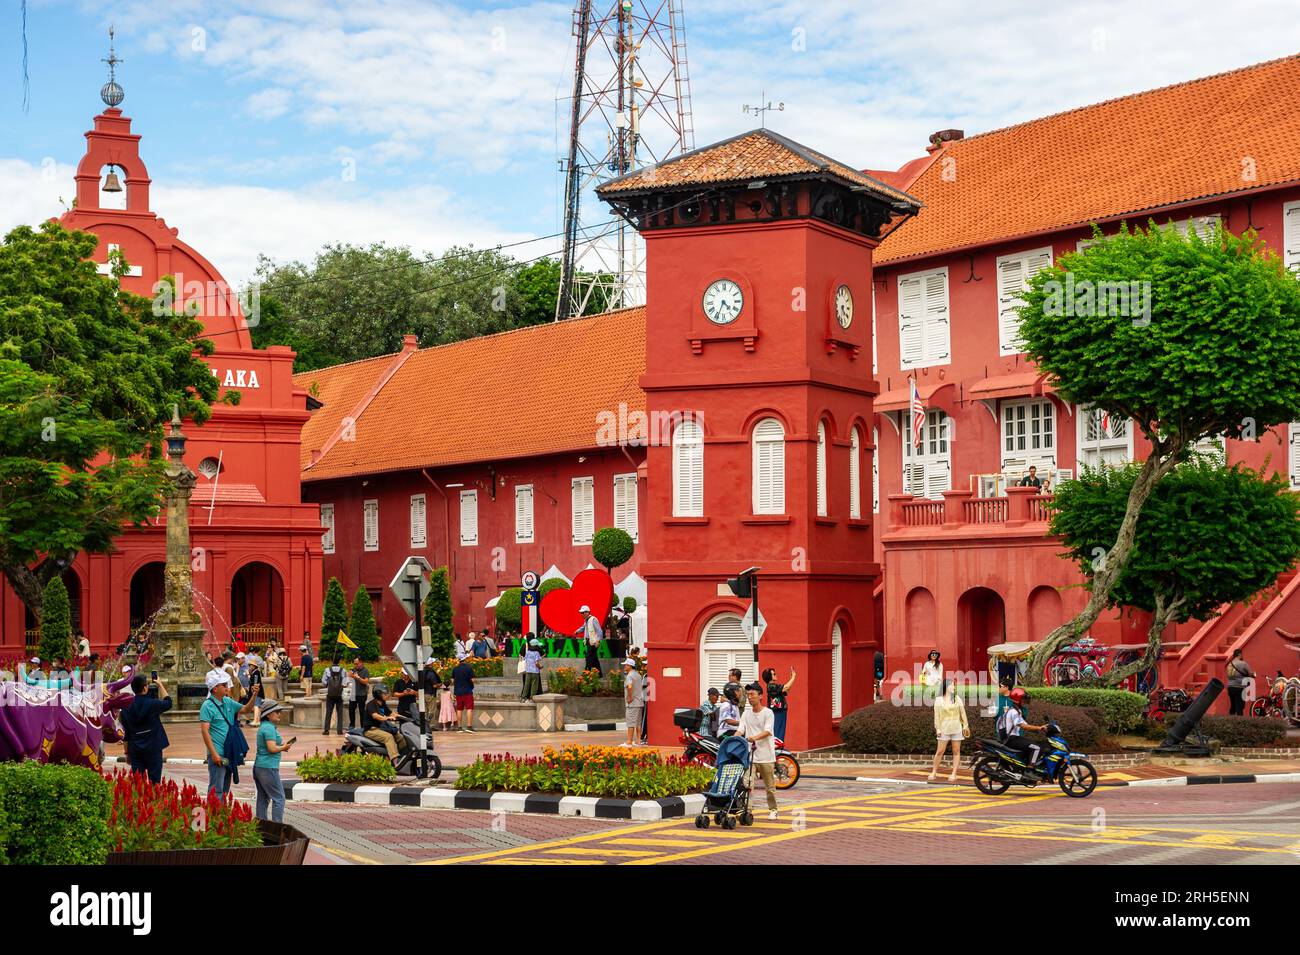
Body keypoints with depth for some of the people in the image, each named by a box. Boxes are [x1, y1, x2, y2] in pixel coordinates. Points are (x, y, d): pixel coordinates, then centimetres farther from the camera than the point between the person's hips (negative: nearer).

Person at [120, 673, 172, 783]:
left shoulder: (126, 707, 1)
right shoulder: (153, 704, -12)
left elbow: (125, 734, 6)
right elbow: (168, 702, 11)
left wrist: (127, 752, 15)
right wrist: (160, 685, 19)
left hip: (135, 749, 4)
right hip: (153, 748, -4)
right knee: (154, 781, 1)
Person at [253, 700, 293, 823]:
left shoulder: (263, 726, 15)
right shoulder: (269, 728, -15)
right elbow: (272, 748, -22)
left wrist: (282, 745, 10)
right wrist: (283, 748, -5)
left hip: (258, 766, 10)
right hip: (268, 767, -10)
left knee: (262, 798, 13)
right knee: (278, 798, -5)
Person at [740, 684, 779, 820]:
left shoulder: (767, 713, -4)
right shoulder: (746, 714, 11)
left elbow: (767, 731, -17)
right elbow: (741, 730, 3)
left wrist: (755, 737, -34)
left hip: (766, 756, -3)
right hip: (750, 755, 3)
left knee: (770, 786, 7)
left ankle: (772, 810, 21)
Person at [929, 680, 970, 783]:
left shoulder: (957, 699, 7)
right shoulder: (939, 700, 0)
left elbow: (962, 712, 9)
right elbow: (937, 715, 0)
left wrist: (965, 725, 7)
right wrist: (937, 728, -4)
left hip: (956, 728, 2)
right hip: (944, 729, -2)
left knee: (956, 751, 2)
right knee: (940, 751, -2)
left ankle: (953, 774, 6)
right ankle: (934, 772, 8)